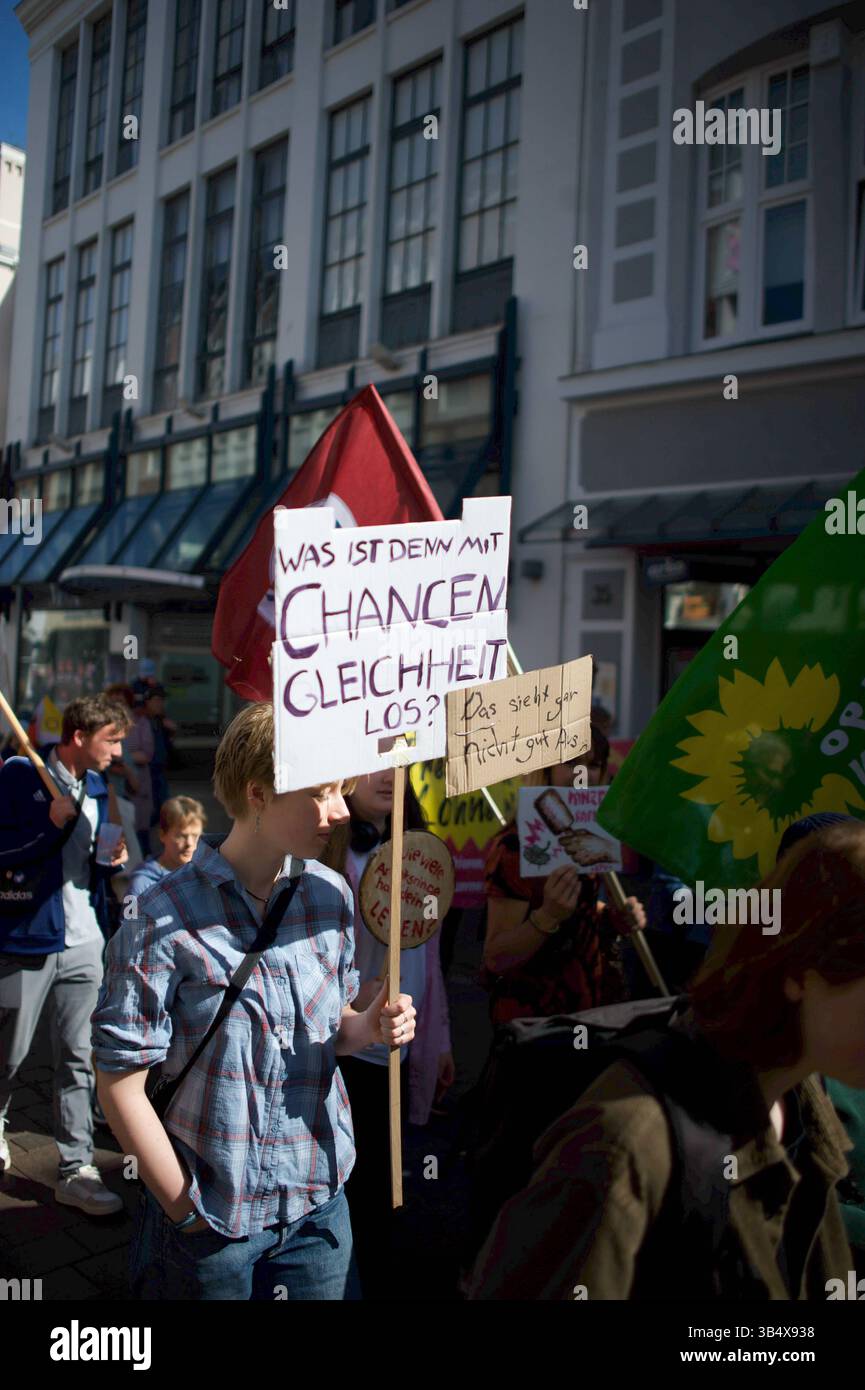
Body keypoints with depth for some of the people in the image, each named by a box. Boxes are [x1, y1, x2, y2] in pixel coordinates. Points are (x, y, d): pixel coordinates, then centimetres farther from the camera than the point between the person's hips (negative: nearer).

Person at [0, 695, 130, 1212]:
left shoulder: (98, 787, 10)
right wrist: (51, 824, -22)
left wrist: (113, 859, -1)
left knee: (80, 1058, 5)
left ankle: (76, 1169, 12)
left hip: (84, 943, 5)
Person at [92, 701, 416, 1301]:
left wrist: (371, 1026, -10)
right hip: (212, 1218, -4)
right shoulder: (167, 919, -17)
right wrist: (187, 1210, -10)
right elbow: (121, 1079, -13)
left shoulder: (330, 894, 0)